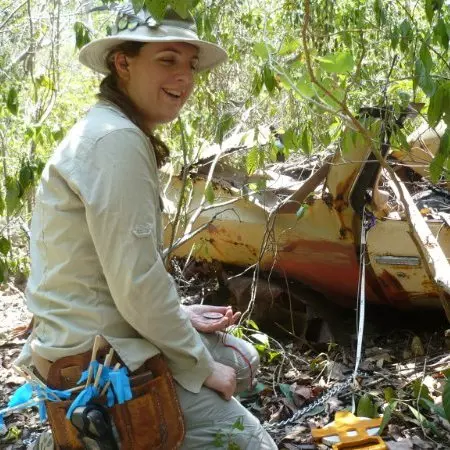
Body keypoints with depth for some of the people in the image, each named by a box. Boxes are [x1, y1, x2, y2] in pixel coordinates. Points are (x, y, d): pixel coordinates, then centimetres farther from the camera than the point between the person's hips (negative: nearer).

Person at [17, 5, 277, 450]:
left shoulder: (115, 133, 10)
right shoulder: (117, 140, -22)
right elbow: (135, 283, -24)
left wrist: (178, 315, 8)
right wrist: (201, 367, -12)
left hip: (99, 335, 10)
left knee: (242, 360, 21)